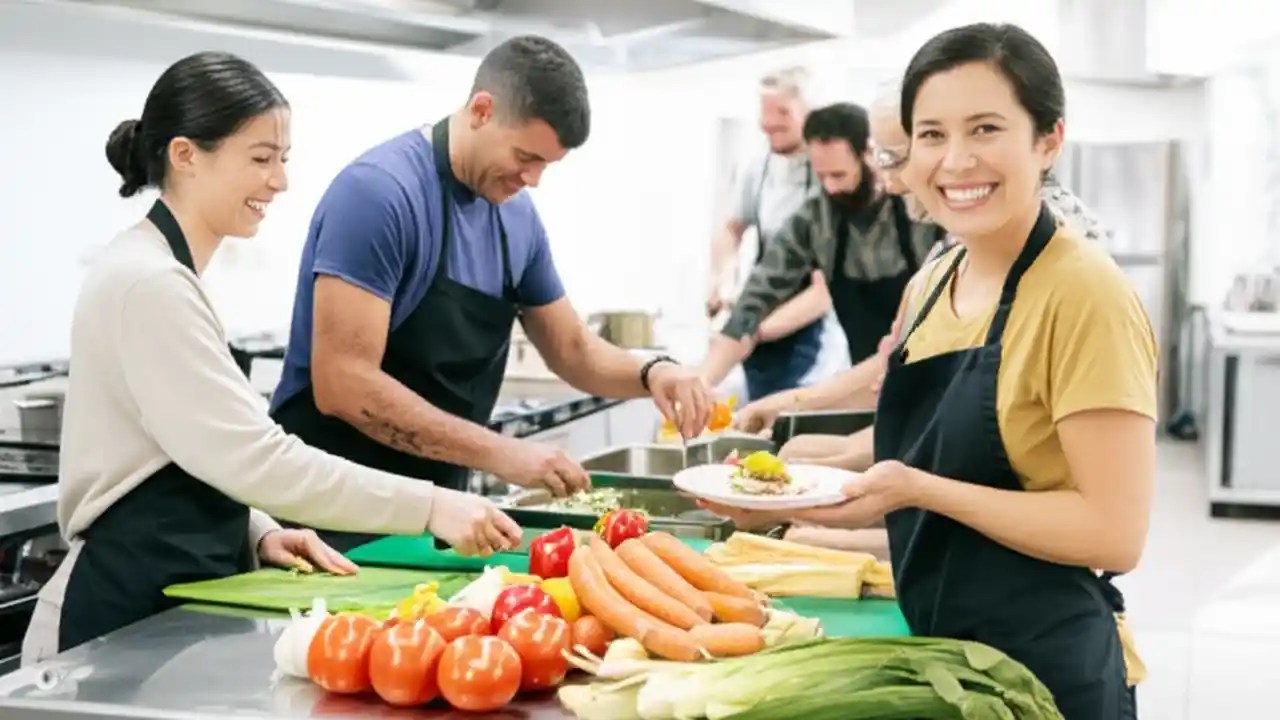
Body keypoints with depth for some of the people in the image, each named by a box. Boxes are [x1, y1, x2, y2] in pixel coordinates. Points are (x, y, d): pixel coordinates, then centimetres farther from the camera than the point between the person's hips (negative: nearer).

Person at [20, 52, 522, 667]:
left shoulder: (161, 272, 13)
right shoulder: (148, 284, -18)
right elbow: (253, 457, -23)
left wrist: (259, 534, 4)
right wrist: (429, 507, -23)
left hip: (163, 596, 10)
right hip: (127, 610, -10)